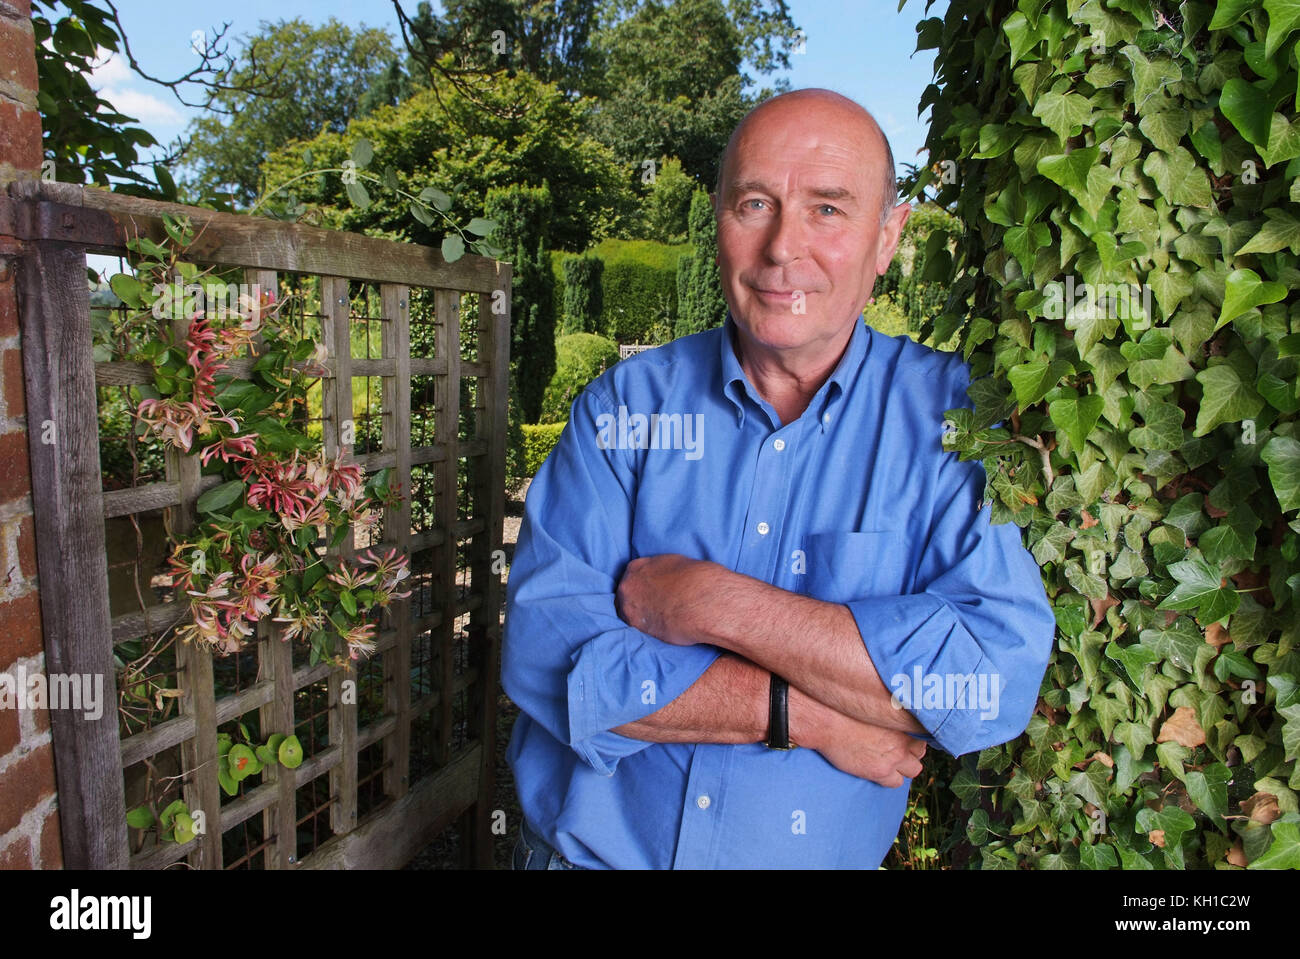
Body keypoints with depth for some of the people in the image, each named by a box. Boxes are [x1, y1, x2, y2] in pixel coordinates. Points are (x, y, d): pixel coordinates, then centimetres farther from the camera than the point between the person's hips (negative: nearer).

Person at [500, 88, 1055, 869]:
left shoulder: (953, 411, -10)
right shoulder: (627, 402, -8)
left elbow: (1001, 678, -22)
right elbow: (547, 652, -17)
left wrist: (710, 602, -22)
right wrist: (808, 714, -21)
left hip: (823, 857, 0)